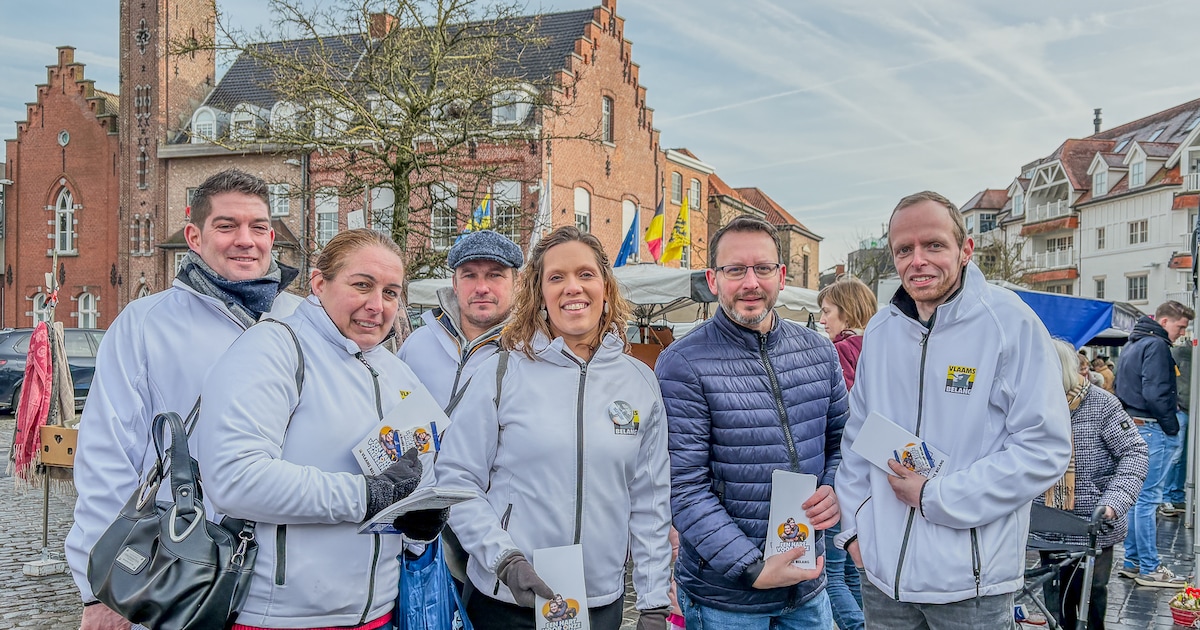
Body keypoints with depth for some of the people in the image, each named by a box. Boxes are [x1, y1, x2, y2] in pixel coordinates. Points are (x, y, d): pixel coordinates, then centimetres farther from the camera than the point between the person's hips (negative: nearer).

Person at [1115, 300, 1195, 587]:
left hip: (1132, 425, 10)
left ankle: (1132, 561, 19)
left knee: (1136, 496, 13)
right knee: (1147, 498, -6)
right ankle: (1150, 568, 0)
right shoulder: (1156, 346, -13)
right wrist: (1172, 427, -10)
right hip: (1152, 430, -10)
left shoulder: (1132, 344, 18)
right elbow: (1156, 394, -21)